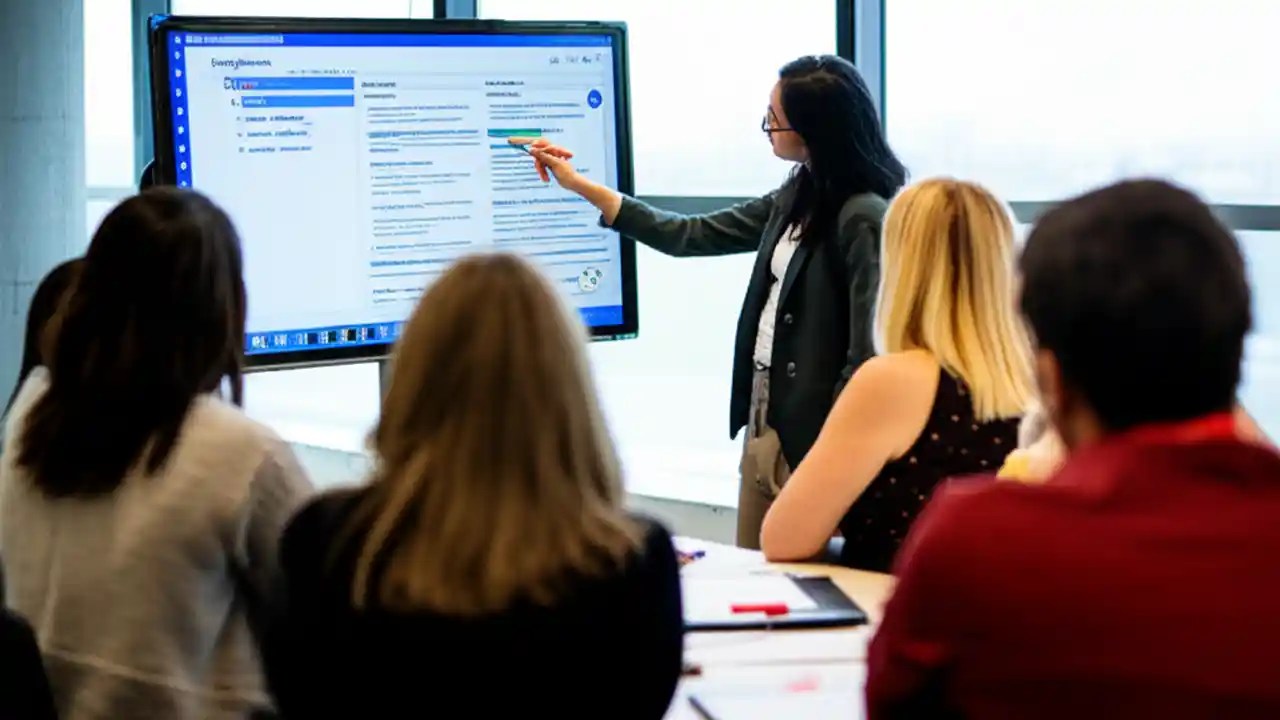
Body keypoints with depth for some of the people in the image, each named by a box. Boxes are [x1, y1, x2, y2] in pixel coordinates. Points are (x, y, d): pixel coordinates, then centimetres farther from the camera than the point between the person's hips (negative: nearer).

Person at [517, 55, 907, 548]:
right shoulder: (795, 200, 8)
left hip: (813, 434, -9)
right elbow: (694, 236, 16)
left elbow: (867, 355, -18)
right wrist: (581, 186, 18)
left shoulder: (863, 220, -18)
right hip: (764, 420, 9)